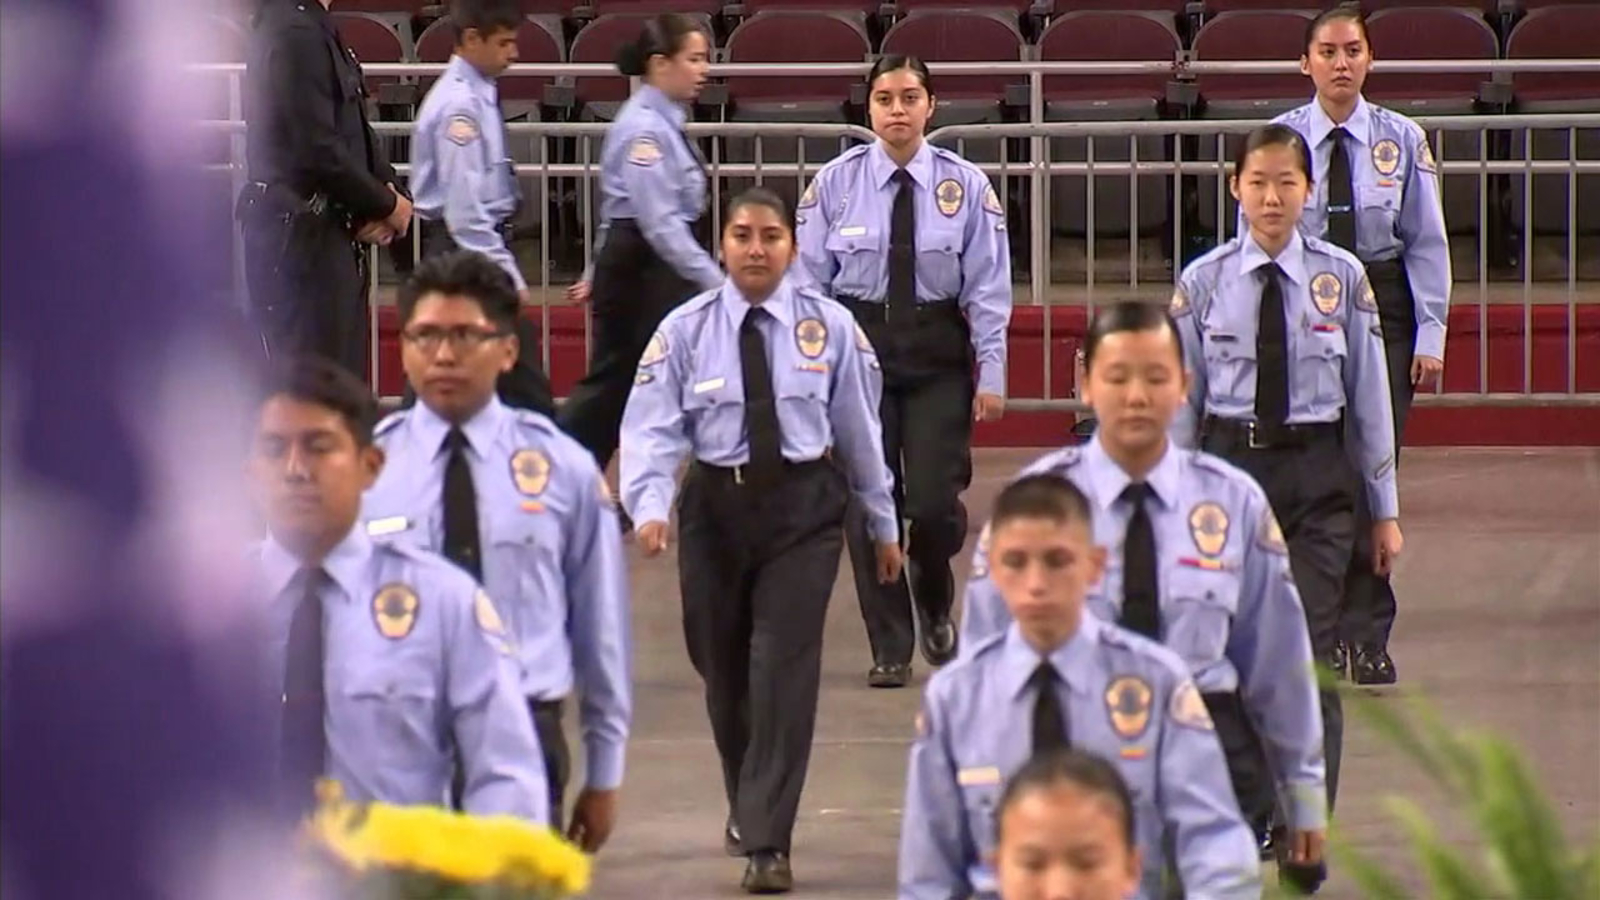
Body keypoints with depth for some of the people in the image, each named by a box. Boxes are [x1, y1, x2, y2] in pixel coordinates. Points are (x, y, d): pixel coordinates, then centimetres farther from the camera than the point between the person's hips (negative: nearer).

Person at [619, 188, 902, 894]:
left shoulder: (829, 327, -1)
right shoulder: (687, 330, -3)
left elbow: (859, 425, 6)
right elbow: (652, 426, -9)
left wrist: (883, 521, 12)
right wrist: (649, 506, -26)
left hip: (804, 506, -1)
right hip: (716, 505, 1)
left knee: (786, 668, -9)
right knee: (723, 668, 13)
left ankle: (767, 843, -7)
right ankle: (748, 807, 37)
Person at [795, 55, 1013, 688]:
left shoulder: (965, 186, -3)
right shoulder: (836, 184, -3)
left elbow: (988, 288, -1)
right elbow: (810, 280, 2)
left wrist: (991, 374, -4)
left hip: (938, 353, 0)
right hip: (857, 345, 1)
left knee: (935, 502, -6)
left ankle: (934, 604, 27)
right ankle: (889, 649, 15)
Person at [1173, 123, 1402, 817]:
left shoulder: (1342, 278, 0)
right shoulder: (1204, 283, 1)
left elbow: (1370, 396, 4)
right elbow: (1181, 400, 5)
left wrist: (1385, 508, 6)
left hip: (1316, 475, -1)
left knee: (1310, 654, -6)